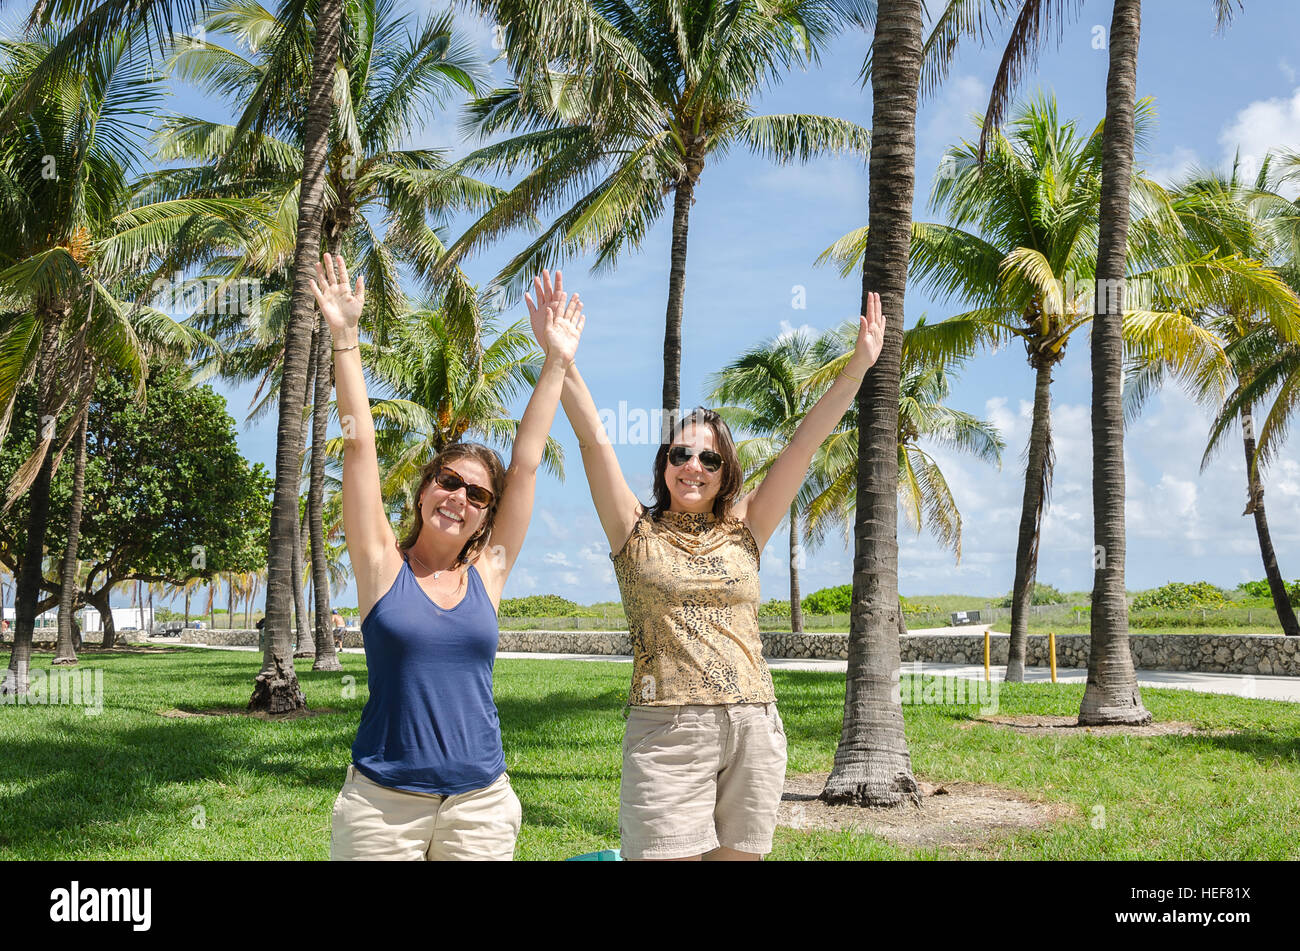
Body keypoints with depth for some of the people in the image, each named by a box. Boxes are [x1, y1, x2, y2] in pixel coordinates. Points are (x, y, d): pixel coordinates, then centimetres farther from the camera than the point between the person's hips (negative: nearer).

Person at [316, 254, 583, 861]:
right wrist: (344, 337, -9)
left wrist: (556, 362, 6)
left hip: (479, 805, 2)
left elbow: (526, 463, 5)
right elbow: (360, 445, -5)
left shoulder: (487, 573, 4)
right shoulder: (382, 565, -1)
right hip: (382, 803, -2)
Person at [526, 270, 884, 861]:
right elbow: (595, 441, -6)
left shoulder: (743, 532, 12)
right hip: (666, 729, -3)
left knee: (739, 855, 7)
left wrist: (858, 368, 0)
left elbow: (803, 446, 6)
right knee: (669, 853, -7)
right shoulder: (637, 532, 6)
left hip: (753, 729, 3)